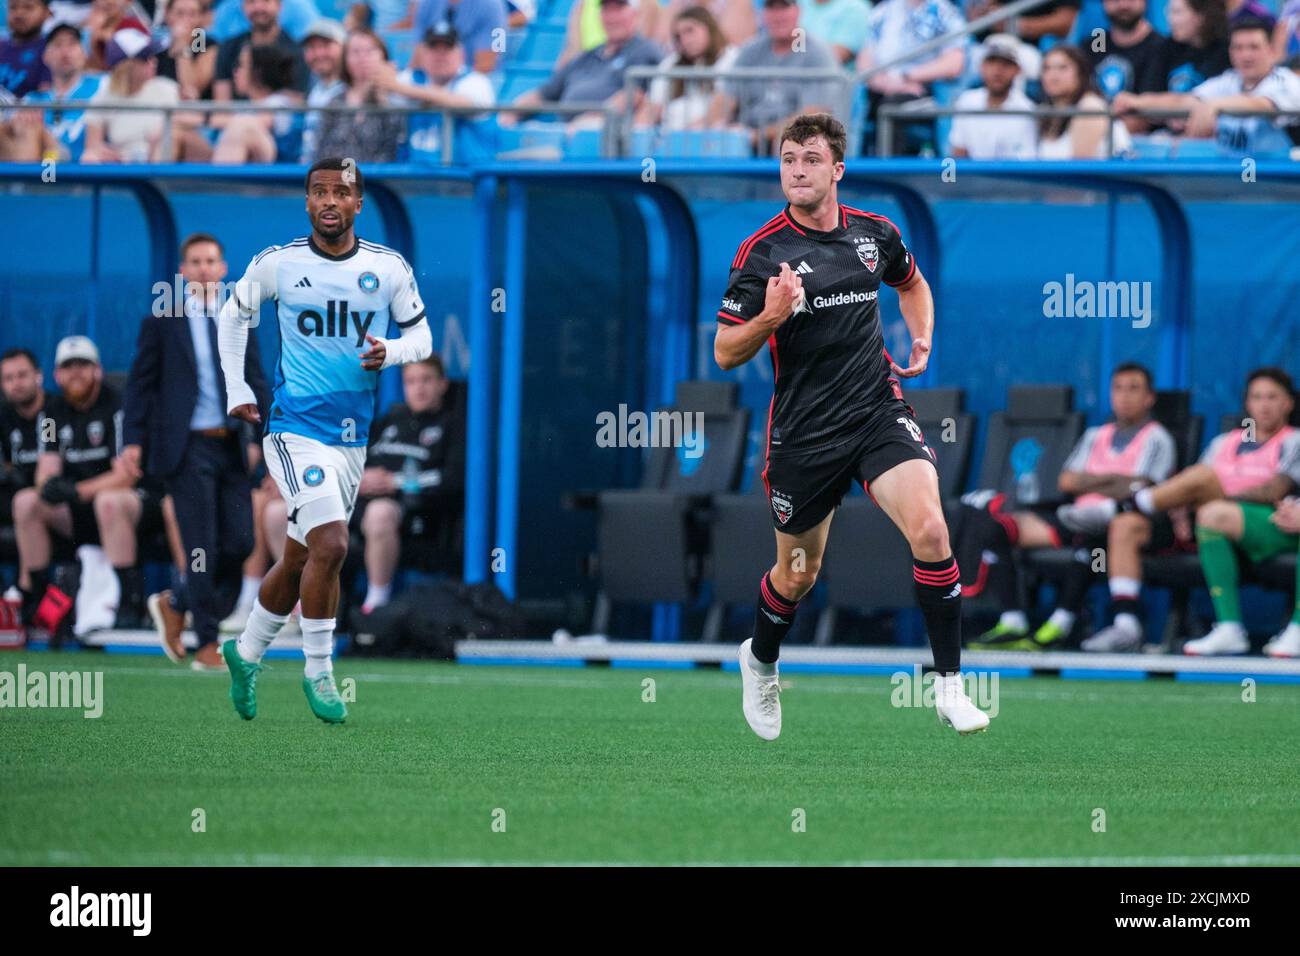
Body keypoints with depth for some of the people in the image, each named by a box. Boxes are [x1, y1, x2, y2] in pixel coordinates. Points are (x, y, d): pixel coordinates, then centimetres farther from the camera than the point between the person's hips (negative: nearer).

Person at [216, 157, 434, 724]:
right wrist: (236, 390, 8)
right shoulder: (278, 264, -5)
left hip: (353, 438, 4)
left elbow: (421, 337, 8)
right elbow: (233, 316, 12)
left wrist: (390, 352, -14)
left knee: (301, 559, 13)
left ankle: (246, 654, 34)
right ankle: (318, 672, -6)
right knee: (330, 546, -19)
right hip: (296, 428, -4)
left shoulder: (389, 269, 0)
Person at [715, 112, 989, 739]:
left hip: (879, 413, 2)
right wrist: (769, 317, -26)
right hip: (803, 428, -2)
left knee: (929, 530, -21)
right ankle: (760, 662, 46)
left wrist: (921, 339, 7)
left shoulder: (875, 234, 3)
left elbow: (912, 283, 26)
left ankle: (950, 686, -12)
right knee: (798, 572, 12)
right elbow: (725, 354, -8)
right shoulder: (762, 252, -9)